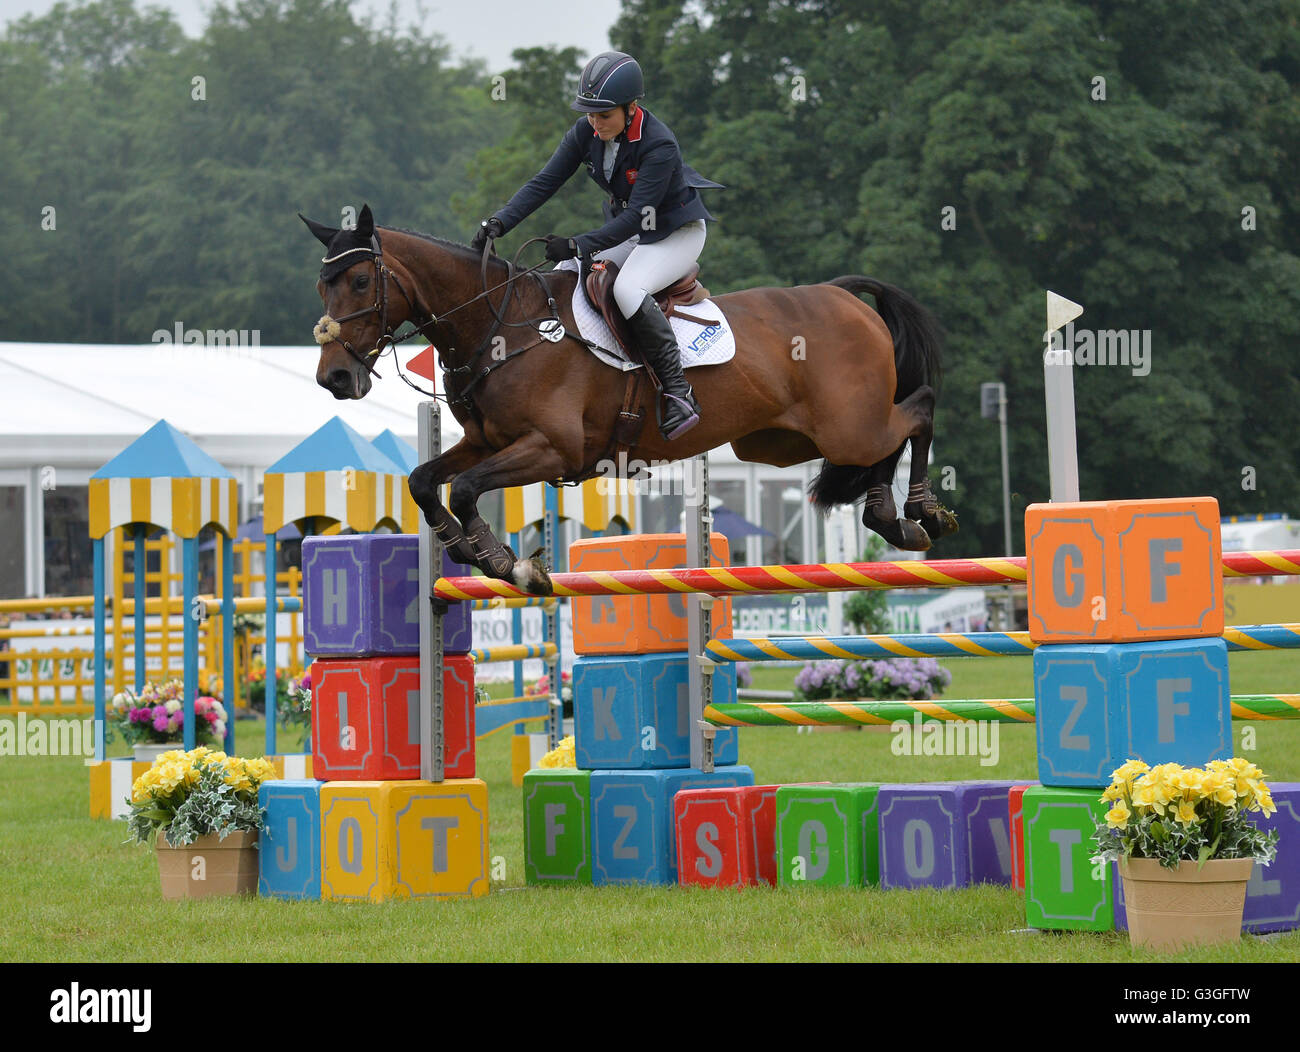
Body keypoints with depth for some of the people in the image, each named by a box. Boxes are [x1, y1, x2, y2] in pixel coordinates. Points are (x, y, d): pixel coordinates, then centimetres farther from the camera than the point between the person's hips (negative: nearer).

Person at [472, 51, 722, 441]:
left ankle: (679, 393, -29)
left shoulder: (659, 146, -30)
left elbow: (635, 218, -33)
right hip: (626, 228, 8)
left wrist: (578, 247, -41)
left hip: (678, 232, -8)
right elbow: (544, 182, -10)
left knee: (627, 289, -33)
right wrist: (500, 222, -24)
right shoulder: (586, 133, -10)